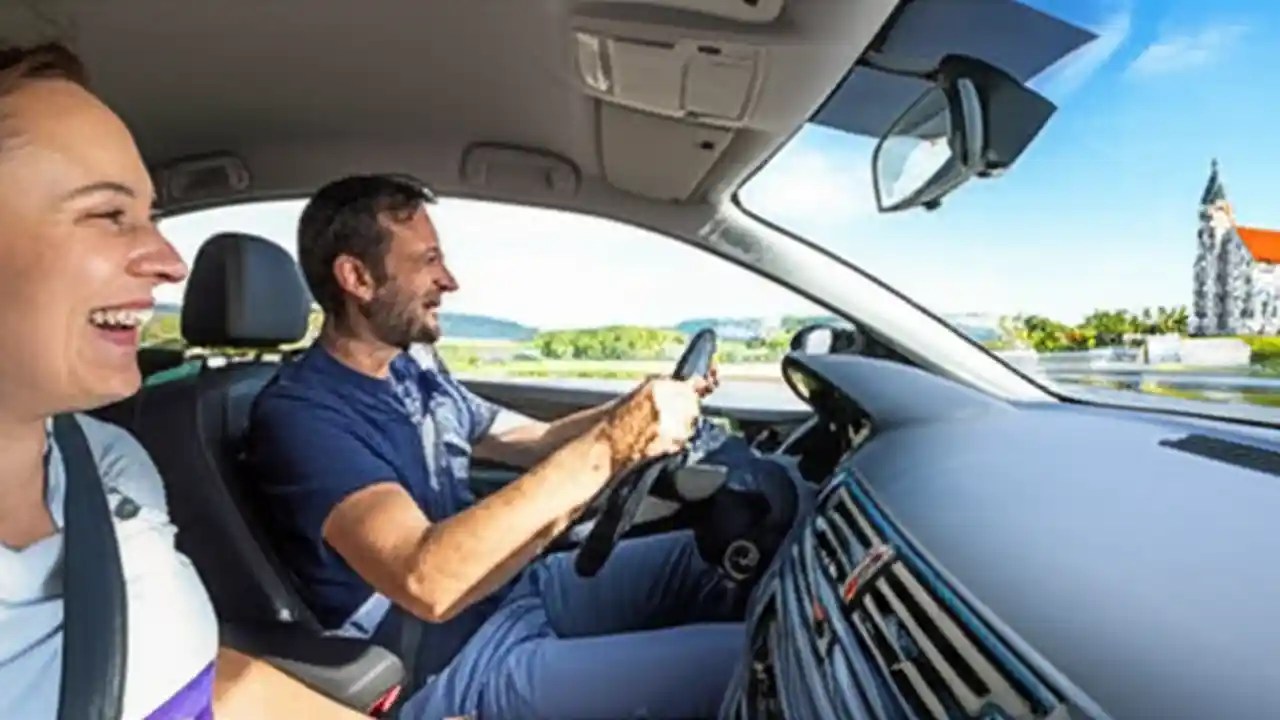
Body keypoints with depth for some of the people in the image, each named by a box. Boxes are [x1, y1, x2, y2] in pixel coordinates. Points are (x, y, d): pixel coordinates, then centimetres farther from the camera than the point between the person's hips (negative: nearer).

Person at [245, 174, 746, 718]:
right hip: (464, 669, -8)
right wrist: (606, 446, -35)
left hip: (518, 590, 8)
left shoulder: (413, 372, 6)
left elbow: (536, 442, 17)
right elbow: (428, 580, -33)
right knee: (737, 663, -21)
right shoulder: (301, 415, -19)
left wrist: (632, 409, -1)